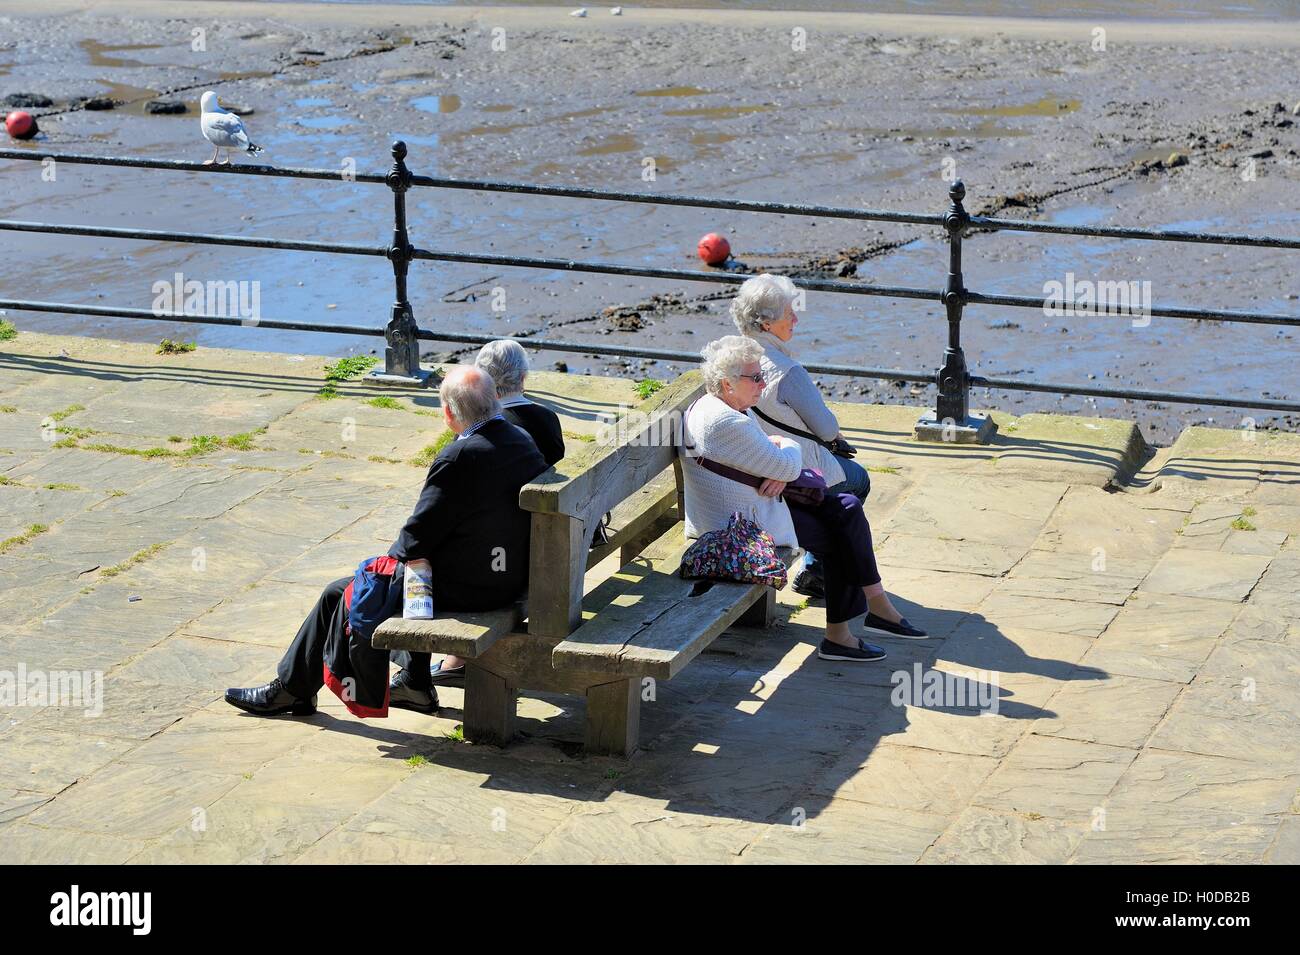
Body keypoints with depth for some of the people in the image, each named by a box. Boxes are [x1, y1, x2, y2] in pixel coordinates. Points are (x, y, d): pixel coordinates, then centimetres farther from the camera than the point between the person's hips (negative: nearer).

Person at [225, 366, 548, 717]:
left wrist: (393, 558, 2)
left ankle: (291, 689, 25)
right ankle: (414, 684, 37)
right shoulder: (523, 442, 1)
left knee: (340, 594, 9)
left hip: (463, 589, -8)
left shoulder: (459, 458, -25)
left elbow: (418, 535, -19)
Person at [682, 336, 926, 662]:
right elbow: (787, 466, -23)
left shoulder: (735, 409, 9)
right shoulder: (724, 423, -26)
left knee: (847, 507, 3)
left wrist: (781, 473, -9)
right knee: (839, 540, -5)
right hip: (743, 523, -10)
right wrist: (788, 446, 0)